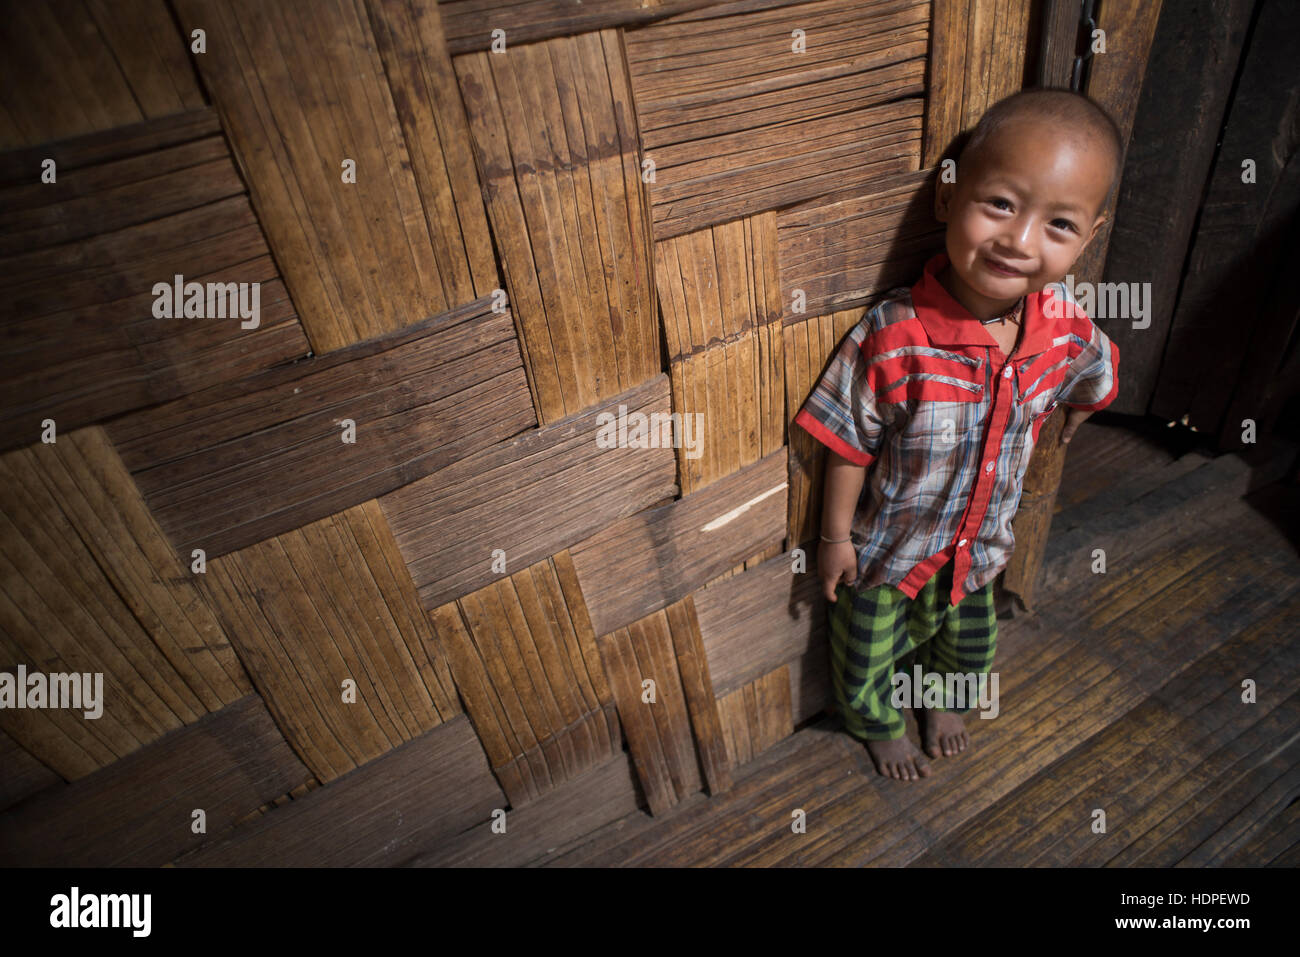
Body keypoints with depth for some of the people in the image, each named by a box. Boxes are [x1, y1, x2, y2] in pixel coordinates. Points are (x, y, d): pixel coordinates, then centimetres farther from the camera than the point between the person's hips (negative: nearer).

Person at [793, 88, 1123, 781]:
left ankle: (946, 701, 67)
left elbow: (1093, 377, 7)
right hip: (884, 548, -4)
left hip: (979, 542, 4)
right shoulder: (893, 336, -34)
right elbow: (849, 444, -21)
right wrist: (836, 537, -13)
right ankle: (878, 725, 57)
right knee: (869, 658, 22)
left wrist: (1075, 415, 25)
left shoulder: (1066, 325, -19)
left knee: (968, 642, 32)